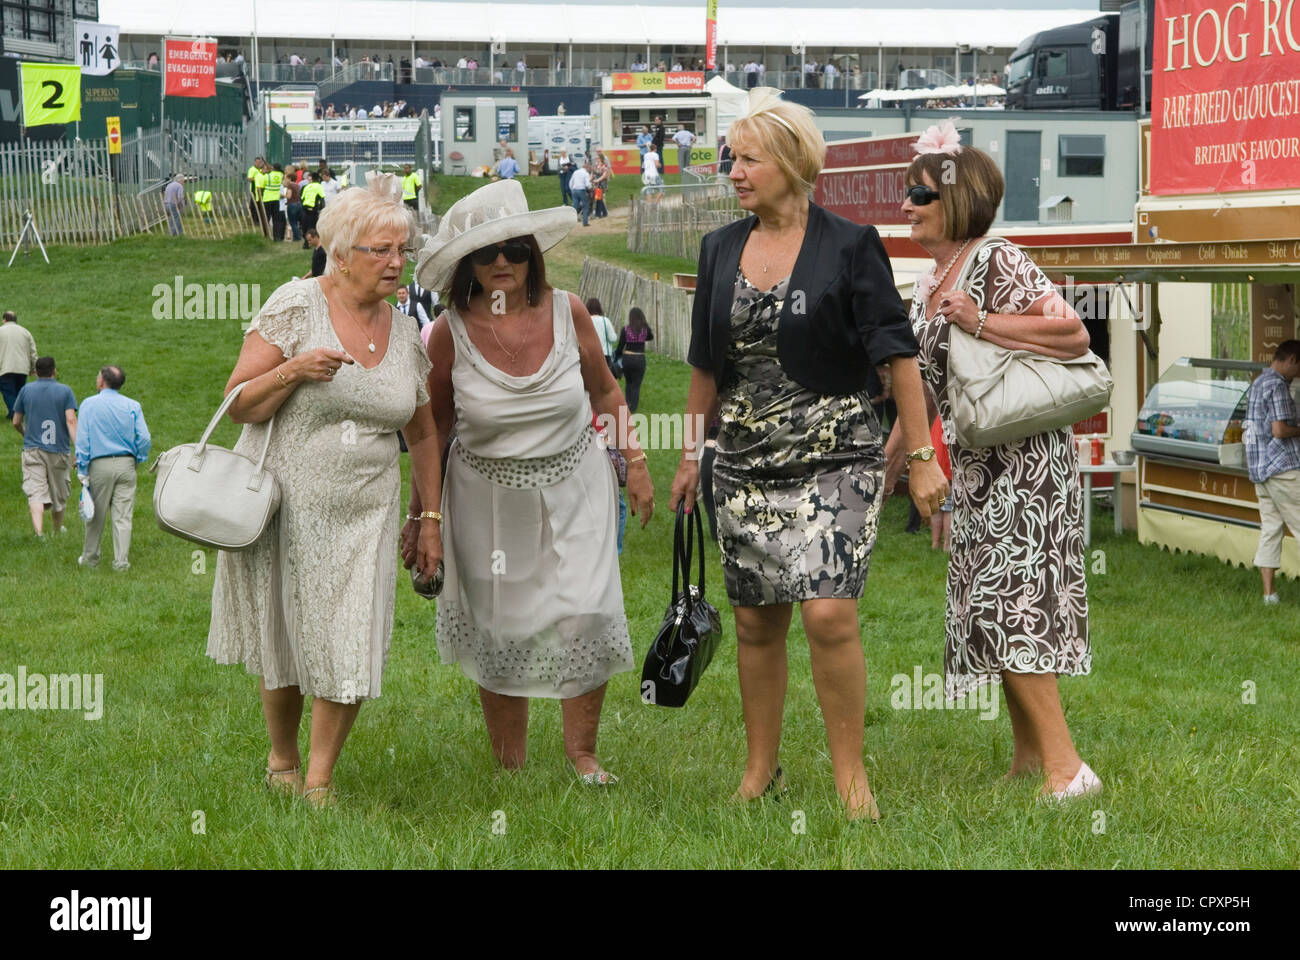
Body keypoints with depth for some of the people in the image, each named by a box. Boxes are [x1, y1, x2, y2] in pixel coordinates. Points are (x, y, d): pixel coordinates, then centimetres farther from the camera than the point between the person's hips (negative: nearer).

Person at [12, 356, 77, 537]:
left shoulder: (26, 390, 5)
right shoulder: (65, 391, -1)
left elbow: (16, 422, 10)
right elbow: (71, 420, -12)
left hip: (32, 449, 0)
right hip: (59, 449, 0)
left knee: (35, 493, -10)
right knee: (59, 494, 17)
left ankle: (39, 531, -28)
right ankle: (57, 529, 36)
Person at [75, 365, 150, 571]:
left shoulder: (89, 404, -1)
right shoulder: (132, 406, 4)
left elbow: (82, 440, -4)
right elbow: (145, 439, -4)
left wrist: (82, 471, -1)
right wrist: (137, 459, 12)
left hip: (100, 464, -1)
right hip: (126, 464, 1)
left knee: (96, 515, 10)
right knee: (123, 516, 2)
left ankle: (90, 557, 21)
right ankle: (122, 561, 0)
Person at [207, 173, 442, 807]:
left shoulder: (405, 334, 6)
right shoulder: (296, 307, -8)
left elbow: (423, 433, 16)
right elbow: (238, 405, -7)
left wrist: (430, 519, 13)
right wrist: (293, 370, -23)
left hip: (362, 515, 3)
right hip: (284, 506, -3)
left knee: (350, 651, -5)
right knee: (284, 641, 7)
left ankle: (320, 780, 9)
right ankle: (281, 760, 31)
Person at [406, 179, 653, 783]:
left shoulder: (567, 313, -8)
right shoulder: (451, 332, -11)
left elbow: (605, 393, 9)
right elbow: (433, 427, 2)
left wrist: (636, 464, 9)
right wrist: (420, 515, 3)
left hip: (574, 487, 1)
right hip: (489, 499, -1)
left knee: (587, 616, -7)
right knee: (500, 629, 3)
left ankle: (581, 751, 12)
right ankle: (509, 767, 17)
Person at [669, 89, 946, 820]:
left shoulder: (849, 246, -6)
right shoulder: (722, 250, 9)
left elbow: (898, 354, -7)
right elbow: (706, 364, 18)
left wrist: (921, 457, -10)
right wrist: (691, 452, 19)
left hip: (833, 458, -5)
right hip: (746, 461, 5)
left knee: (830, 616, -15)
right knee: (756, 622, 9)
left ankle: (851, 773, -1)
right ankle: (761, 768, 22)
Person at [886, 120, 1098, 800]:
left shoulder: (998, 264, -13)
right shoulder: (927, 288, 13)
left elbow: (1073, 334, -21)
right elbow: (919, 388, 20)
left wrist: (978, 322, -23)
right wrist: (887, 468, 17)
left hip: (1023, 459, -9)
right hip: (975, 466, 9)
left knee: (1004, 602, -14)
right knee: (988, 606, 10)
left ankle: (1066, 765, -15)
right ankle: (1029, 755, 18)